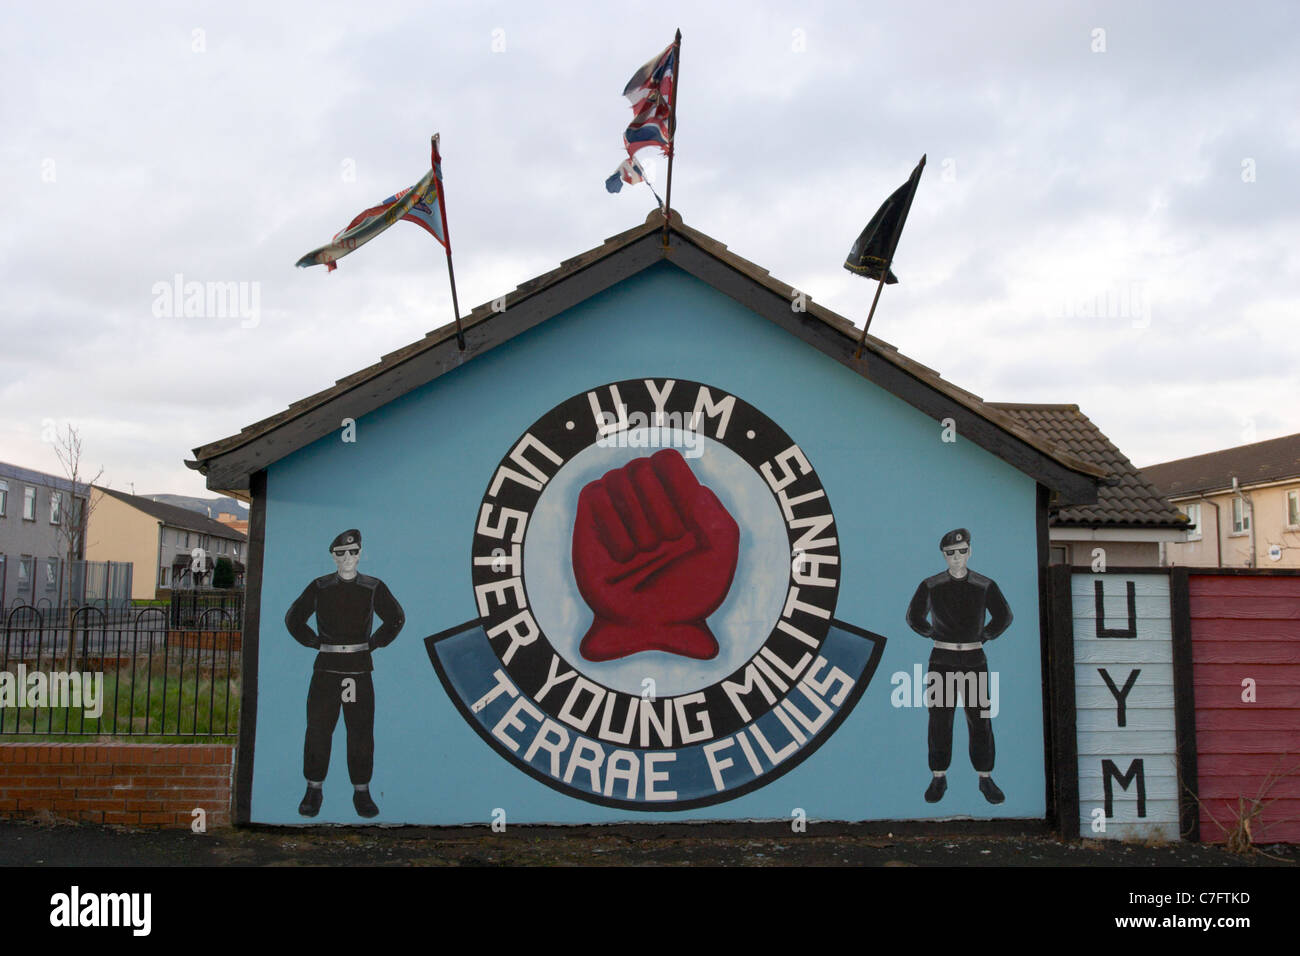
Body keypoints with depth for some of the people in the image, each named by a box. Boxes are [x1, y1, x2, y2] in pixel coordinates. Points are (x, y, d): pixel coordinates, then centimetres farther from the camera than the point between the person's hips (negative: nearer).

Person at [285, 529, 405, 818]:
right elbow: (294, 618, 13)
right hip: (326, 668, 0)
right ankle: (314, 790, 15)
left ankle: (361, 791, 14)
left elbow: (395, 619, 13)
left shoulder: (374, 588, 3)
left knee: (361, 732, 3)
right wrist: (314, 642, 4)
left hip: (359, 669, 0)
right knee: (318, 730, 2)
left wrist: (373, 644, 5)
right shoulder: (319, 588, 3)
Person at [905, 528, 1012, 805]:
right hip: (942, 660, 0)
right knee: (939, 720, 3)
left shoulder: (985, 586, -1)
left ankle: (985, 779, 15)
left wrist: (983, 636, 9)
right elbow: (914, 618, 9)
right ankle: (938, 778, 13)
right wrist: (935, 635, 7)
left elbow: (1003, 617, 12)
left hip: (975, 660, 0)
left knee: (980, 720, 3)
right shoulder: (931, 586, -2)